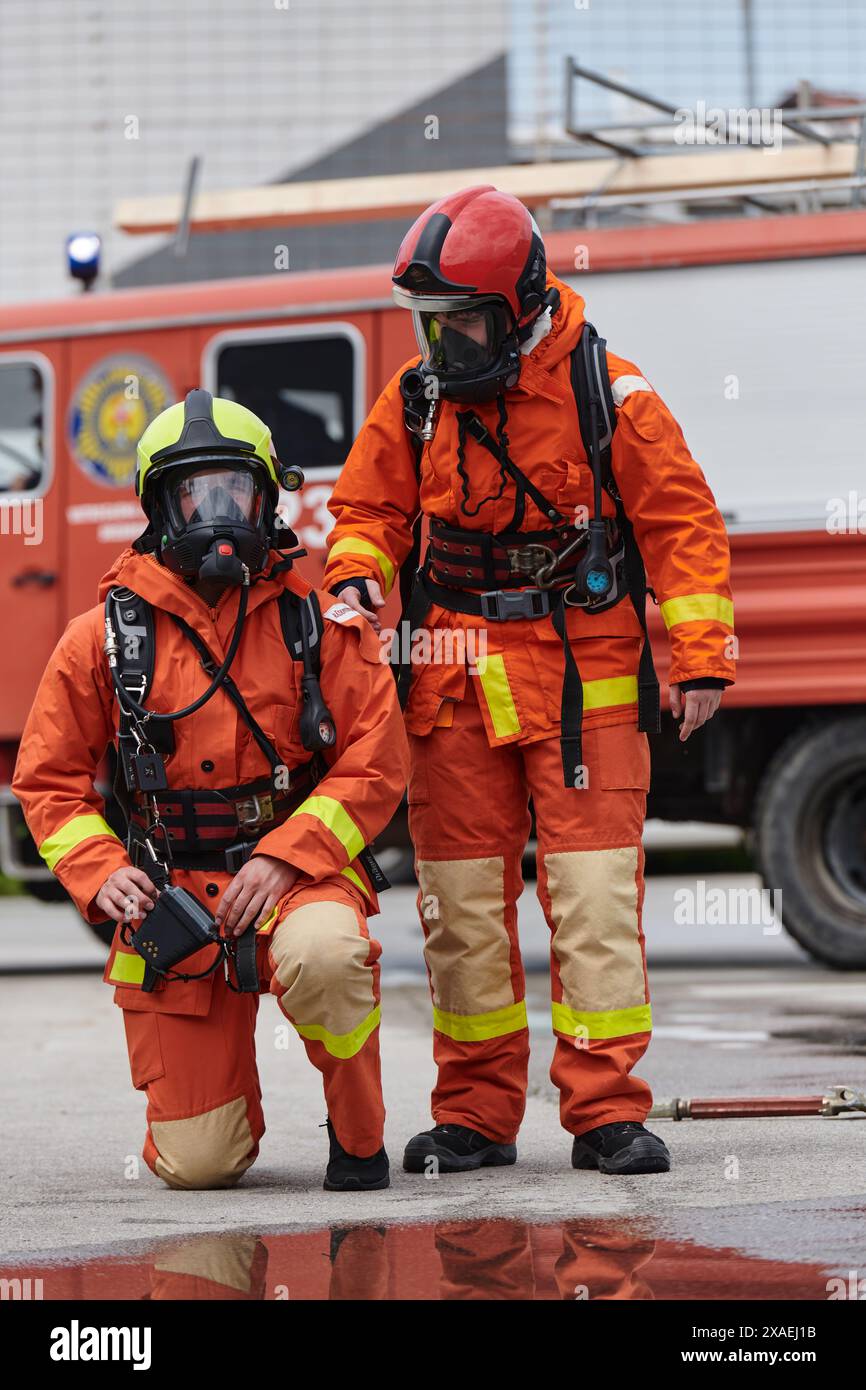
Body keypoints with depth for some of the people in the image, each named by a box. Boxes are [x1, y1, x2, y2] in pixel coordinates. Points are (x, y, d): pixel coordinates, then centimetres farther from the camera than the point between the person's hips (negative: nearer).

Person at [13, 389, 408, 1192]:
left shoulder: (319, 626, 1)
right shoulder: (106, 637, 1)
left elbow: (375, 765, -4)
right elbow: (49, 780, 6)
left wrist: (285, 858, -17)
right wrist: (100, 876, -11)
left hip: (295, 874, 0)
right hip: (171, 894, 1)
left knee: (322, 953, -40)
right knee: (198, 1167, -7)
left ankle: (358, 1133, -11)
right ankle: (222, 1106, 33)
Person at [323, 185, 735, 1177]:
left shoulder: (607, 397, -6)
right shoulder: (413, 403, 3)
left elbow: (682, 525, -2)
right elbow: (368, 508, 16)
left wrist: (701, 658, -6)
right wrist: (355, 574, -6)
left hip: (585, 683, -3)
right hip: (457, 684, 3)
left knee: (595, 892, -7)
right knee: (464, 900, 4)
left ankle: (607, 1111, -2)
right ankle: (475, 1114, 13)